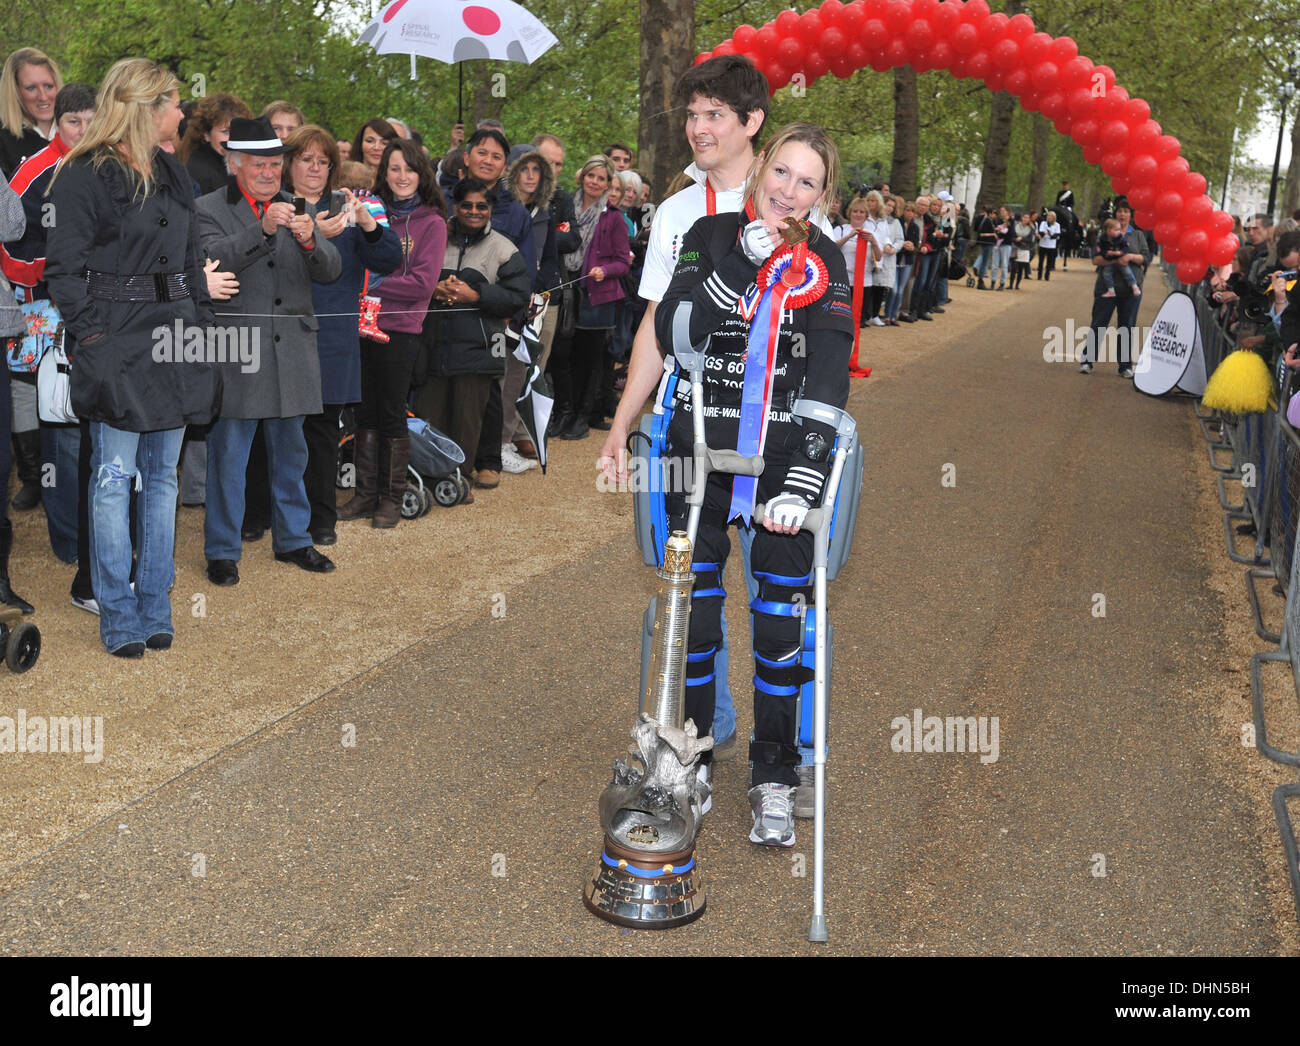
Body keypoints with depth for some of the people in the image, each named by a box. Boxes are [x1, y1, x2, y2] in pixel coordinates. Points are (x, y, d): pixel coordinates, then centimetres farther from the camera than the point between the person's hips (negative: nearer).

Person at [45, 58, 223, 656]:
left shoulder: (173, 175, 16)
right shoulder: (84, 176, -6)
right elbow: (63, 268, -9)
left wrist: (201, 327, 11)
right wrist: (91, 334, -16)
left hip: (175, 338, 7)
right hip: (117, 340, -7)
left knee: (162, 475, 9)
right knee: (114, 477, -2)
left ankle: (155, 609, 18)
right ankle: (119, 618, 6)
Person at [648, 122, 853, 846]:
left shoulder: (825, 262, 1)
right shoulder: (711, 237, 1)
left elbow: (829, 376, -8)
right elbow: (671, 333, -12)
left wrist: (804, 480, -19)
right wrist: (744, 261, -22)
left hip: (786, 458, 0)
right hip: (701, 452, 0)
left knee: (781, 622, 2)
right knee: (694, 613, 7)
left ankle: (774, 778, 18)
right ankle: (692, 760, 26)